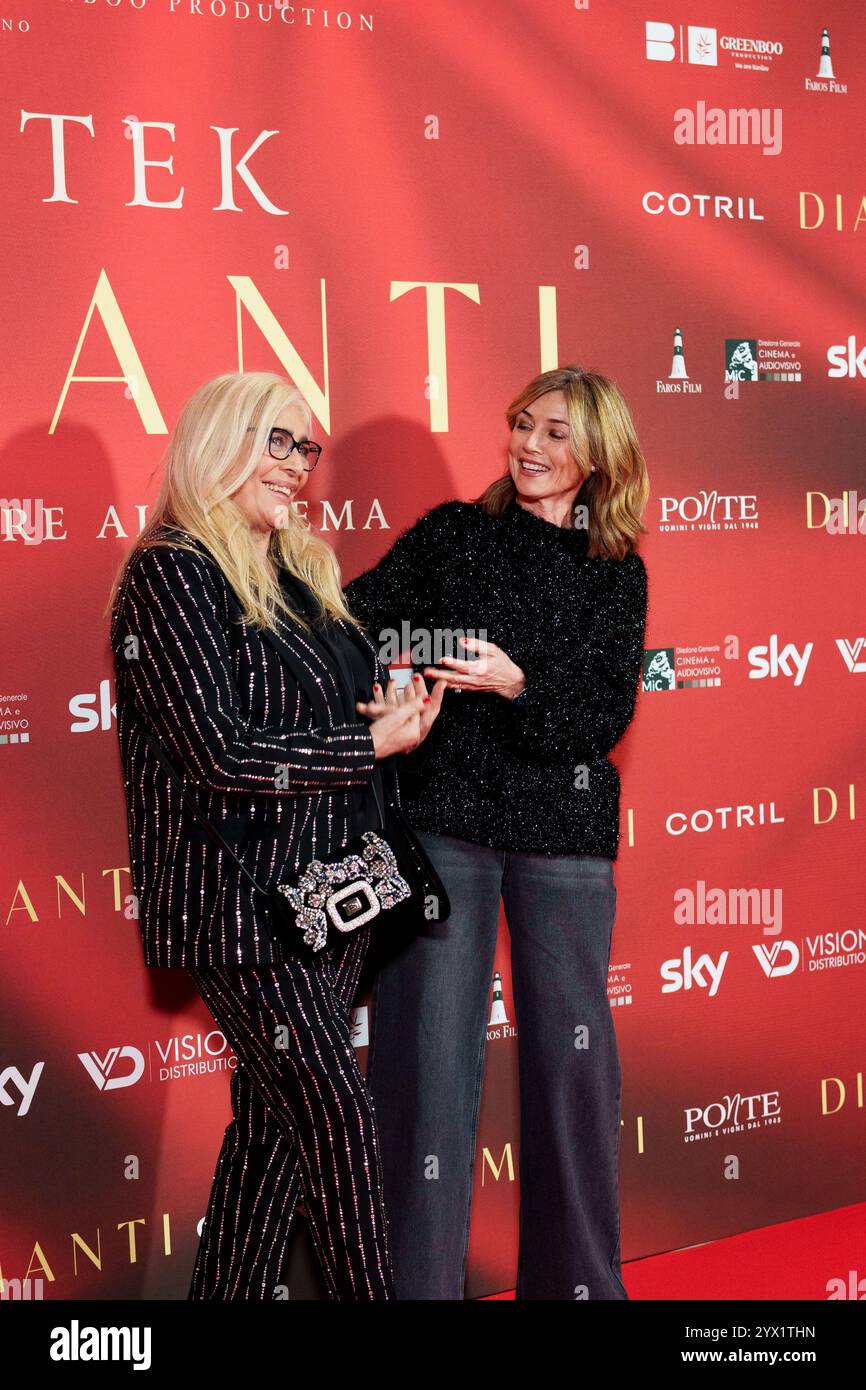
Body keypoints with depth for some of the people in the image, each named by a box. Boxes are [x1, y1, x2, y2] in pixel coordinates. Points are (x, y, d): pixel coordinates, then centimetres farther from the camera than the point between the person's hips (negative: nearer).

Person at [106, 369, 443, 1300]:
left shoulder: (303, 575, 13)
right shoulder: (172, 574, -12)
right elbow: (218, 752, -19)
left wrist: (396, 706, 0)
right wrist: (372, 744, -12)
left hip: (328, 893, 8)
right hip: (243, 900, -8)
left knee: (275, 1123, 13)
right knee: (340, 1121, -4)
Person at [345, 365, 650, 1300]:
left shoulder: (617, 573, 8)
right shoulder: (452, 533, 6)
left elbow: (605, 720, -1)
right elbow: (355, 620, -2)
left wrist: (518, 685, -17)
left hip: (564, 830, 2)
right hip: (443, 819, -1)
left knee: (571, 1049, 7)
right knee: (430, 1048, -2)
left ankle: (576, 1276, 24)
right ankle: (419, 1277, 10)